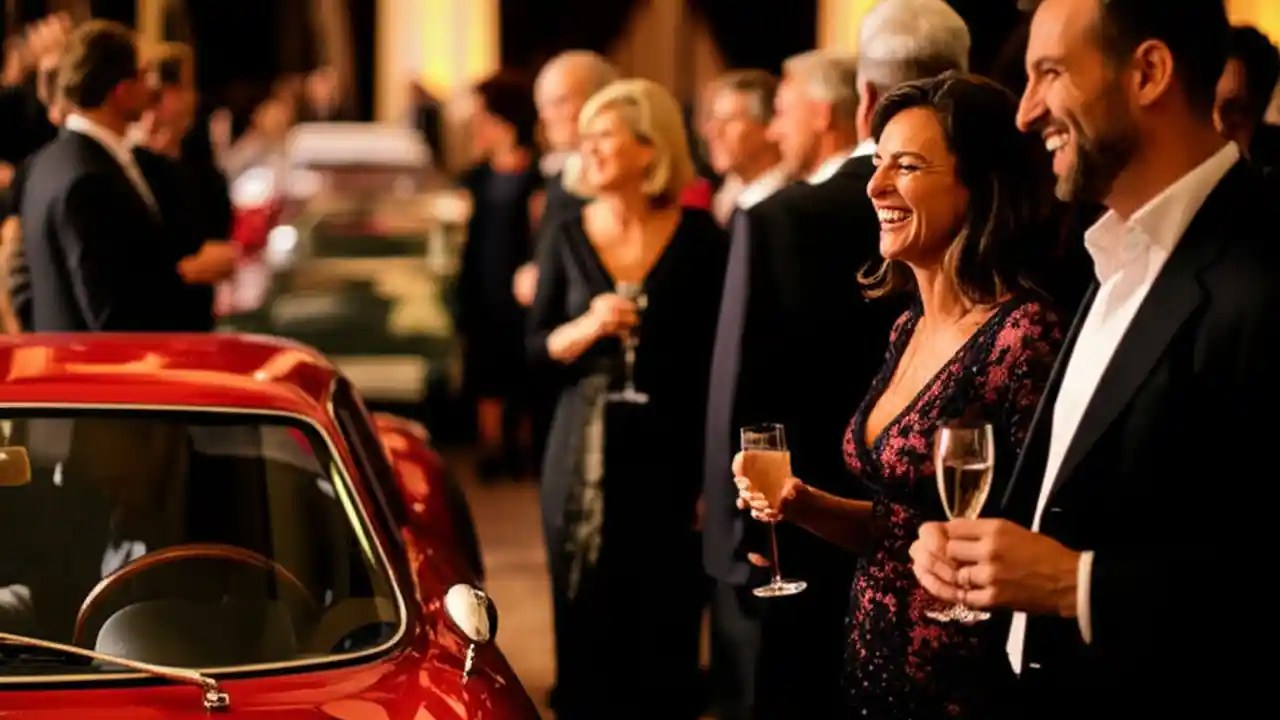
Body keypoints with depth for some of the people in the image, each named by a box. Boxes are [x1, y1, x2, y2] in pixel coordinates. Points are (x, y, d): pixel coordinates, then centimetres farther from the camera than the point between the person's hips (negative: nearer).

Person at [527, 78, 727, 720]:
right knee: (587, 626, 4)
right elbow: (536, 349, 6)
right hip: (584, 456, 2)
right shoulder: (568, 238, 4)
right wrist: (586, 327, -15)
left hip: (671, 455, -2)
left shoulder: (698, 237, -2)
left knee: (666, 629, 1)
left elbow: (717, 355, -1)